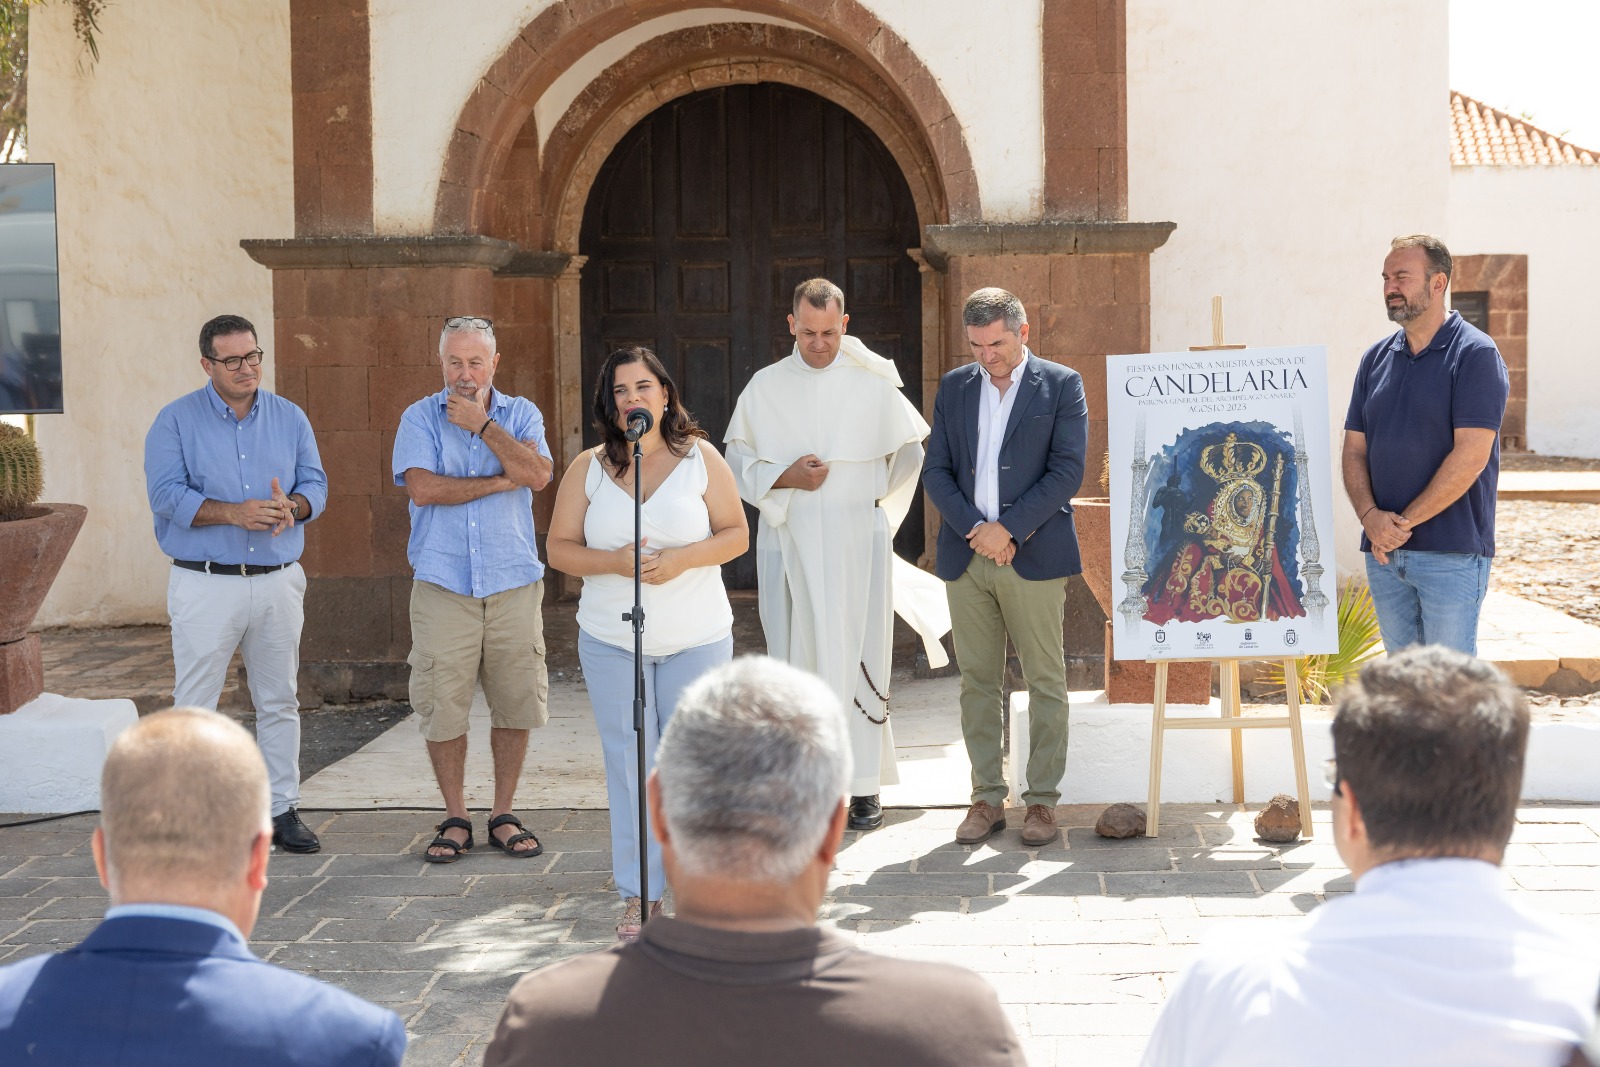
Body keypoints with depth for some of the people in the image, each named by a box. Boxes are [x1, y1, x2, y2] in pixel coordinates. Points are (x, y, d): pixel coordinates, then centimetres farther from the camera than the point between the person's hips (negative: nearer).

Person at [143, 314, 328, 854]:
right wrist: (232, 512, -23)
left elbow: (315, 483, 6)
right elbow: (166, 494, -11)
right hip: (206, 584, -3)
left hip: (279, 581, 4)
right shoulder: (175, 420, -1)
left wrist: (292, 507, -16)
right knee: (194, 707, -2)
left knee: (279, 702, 9)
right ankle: (189, 815, 5)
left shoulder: (290, 418, 10)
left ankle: (282, 809, 18)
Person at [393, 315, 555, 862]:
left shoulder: (521, 414, 9)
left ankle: (503, 814, 17)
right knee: (442, 708, -1)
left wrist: (481, 425, -7)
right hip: (443, 586, -1)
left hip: (514, 584, 1)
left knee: (514, 704, 3)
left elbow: (537, 474, -10)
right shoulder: (420, 418, 6)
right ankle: (455, 818, 14)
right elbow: (422, 488, -10)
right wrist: (501, 481, -6)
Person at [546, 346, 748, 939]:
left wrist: (681, 558, -16)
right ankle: (639, 895, 11)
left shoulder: (700, 458, 1)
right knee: (630, 763, 2)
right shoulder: (589, 468, 3)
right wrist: (614, 563, -15)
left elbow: (736, 535, 1)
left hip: (696, 638, -1)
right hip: (612, 640, 1)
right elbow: (559, 548, 3)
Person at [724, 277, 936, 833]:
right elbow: (737, 456, 7)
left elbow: (910, 448, 16)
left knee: (859, 657, -2)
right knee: (795, 656, 2)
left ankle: (866, 783, 5)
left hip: (859, 541, -1)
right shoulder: (765, 386, 4)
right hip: (789, 542, 1)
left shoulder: (874, 383, 2)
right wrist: (783, 478, -9)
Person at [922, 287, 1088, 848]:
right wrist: (975, 527, -8)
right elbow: (936, 469, 8)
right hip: (966, 555, 3)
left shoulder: (1061, 385, 2)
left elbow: (1067, 471, -5)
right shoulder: (954, 387, 13)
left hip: (1034, 554, -3)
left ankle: (1042, 801, 8)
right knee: (977, 681, 6)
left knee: (1045, 681, 0)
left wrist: (1008, 528, -12)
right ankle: (987, 799, 13)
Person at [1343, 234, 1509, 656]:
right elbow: (1355, 450, 10)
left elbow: (1470, 458, -15)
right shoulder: (1376, 359, 13)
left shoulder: (1475, 355, -7)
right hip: (1383, 552, 6)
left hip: (1451, 553, -6)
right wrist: (1371, 517, -8)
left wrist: (1404, 522, -13)